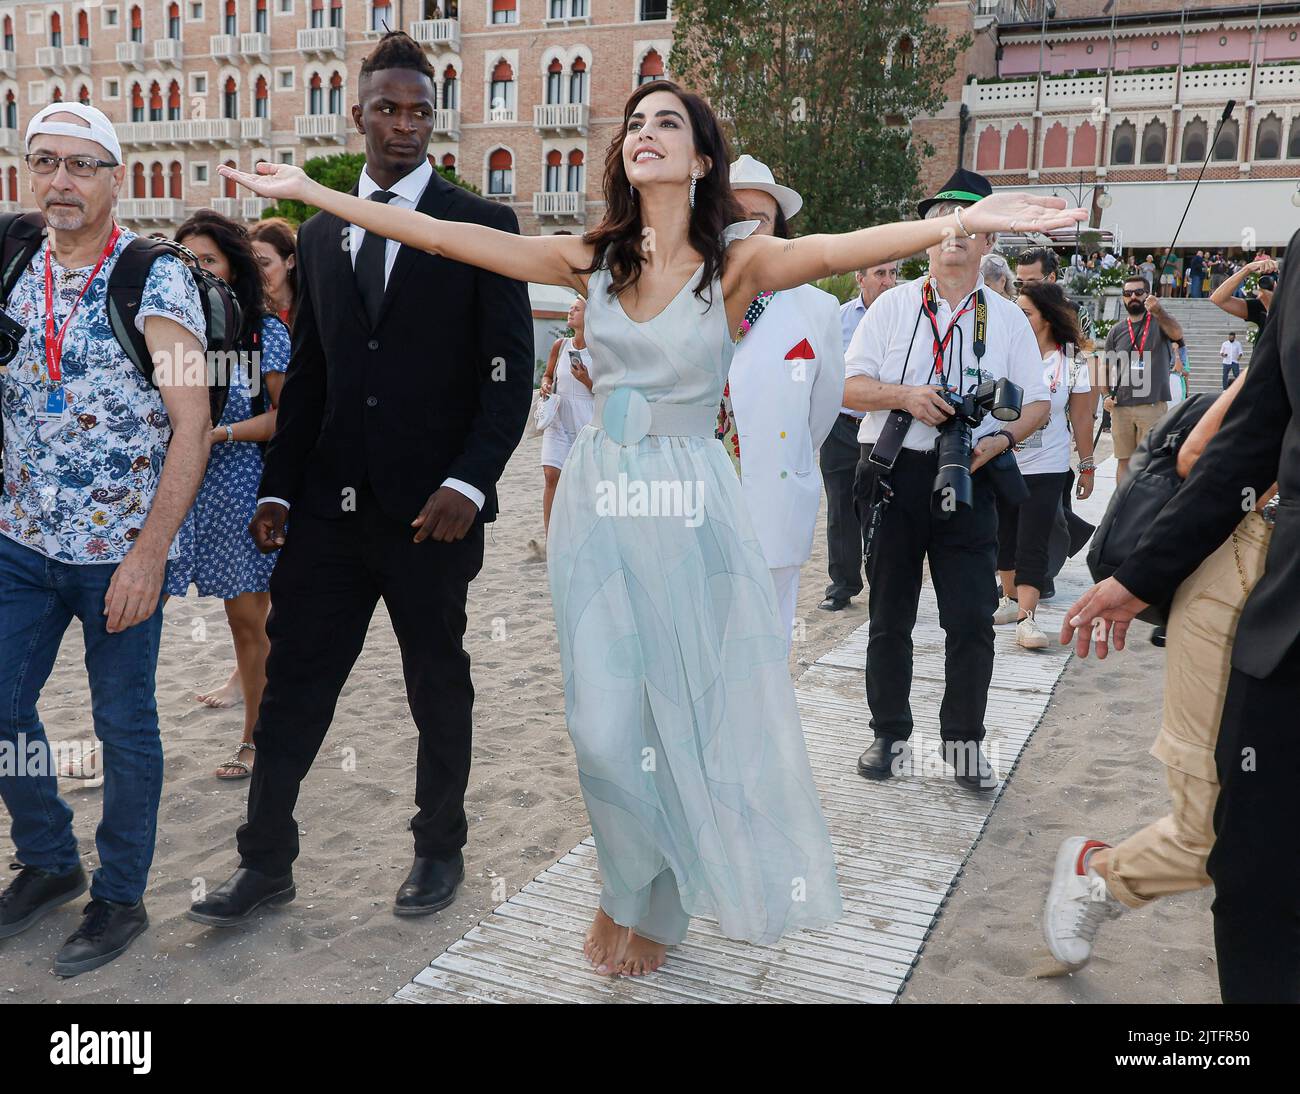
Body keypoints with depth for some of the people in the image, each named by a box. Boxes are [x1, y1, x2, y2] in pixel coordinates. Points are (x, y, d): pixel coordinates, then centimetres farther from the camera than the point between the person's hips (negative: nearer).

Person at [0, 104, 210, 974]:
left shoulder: (157, 279, -10)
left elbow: (192, 424, -14)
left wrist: (149, 553, -18)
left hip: (119, 551, -5)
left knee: (124, 727, 6)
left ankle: (120, 897, 25)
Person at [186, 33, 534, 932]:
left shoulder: (482, 226, -1)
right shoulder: (320, 232, 13)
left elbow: (511, 372, -6)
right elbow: (308, 374, 14)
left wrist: (469, 484, -18)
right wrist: (277, 488, 6)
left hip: (432, 509, -4)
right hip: (329, 504, 4)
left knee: (439, 688, 11)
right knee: (292, 683, 7)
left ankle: (441, 850, 30)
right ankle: (267, 863, 22)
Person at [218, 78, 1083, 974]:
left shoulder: (734, 261, -3)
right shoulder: (594, 259, 5)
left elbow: (833, 251, -22)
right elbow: (441, 235, 3)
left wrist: (962, 223, -39)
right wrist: (310, 191, 1)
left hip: (690, 510, -2)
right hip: (599, 504, 3)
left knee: (687, 711, 6)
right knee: (605, 724, 5)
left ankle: (653, 909, 31)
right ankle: (629, 890, 32)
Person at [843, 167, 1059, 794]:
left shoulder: (1008, 318, 10)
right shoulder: (893, 306, 7)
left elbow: (1037, 403, 9)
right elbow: (848, 386, 3)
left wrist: (1001, 438, -11)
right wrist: (905, 396, -15)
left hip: (970, 479, 0)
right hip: (894, 475, 0)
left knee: (971, 620, -1)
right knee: (889, 616, 9)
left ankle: (964, 742, 16)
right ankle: (889, 735, 23)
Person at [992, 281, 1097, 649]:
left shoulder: (1073, 360, -4)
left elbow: (1081, 416, 3)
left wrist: (1087, 467, 6)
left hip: (1045, 469, -2)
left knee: (1033, 545, -6)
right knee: (1004, 536, 13)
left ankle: (1026, 618, -6)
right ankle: (1012, 598, 30)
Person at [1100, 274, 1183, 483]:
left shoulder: (1159, 322, 4)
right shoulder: (1116, 331, 12)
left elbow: (1177, 333, -19)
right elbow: (1106, 368, 15)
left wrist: (1158, 311, -35)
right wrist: (1106, 395, 0)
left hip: (1153, 406, -3)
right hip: (1120, 408, 3)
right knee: (1124, 460, 8)